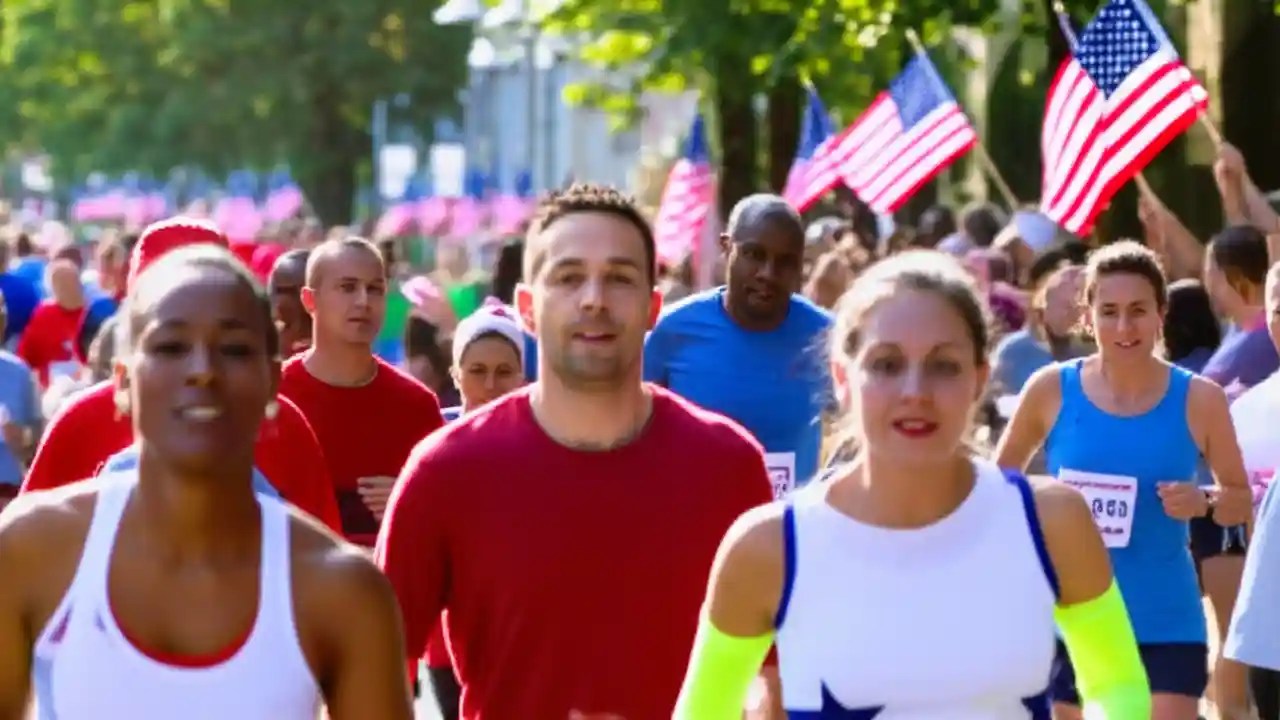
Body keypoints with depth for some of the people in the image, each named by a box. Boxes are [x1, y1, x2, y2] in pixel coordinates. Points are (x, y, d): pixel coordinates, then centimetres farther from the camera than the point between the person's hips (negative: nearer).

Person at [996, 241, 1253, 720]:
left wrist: (1204, 503, -15)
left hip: (1166, 625, -1)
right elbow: (999, 479, 13)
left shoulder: (1198, 399, -4)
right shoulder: (1052, 389, -3)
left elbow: (1241, 499, 6)